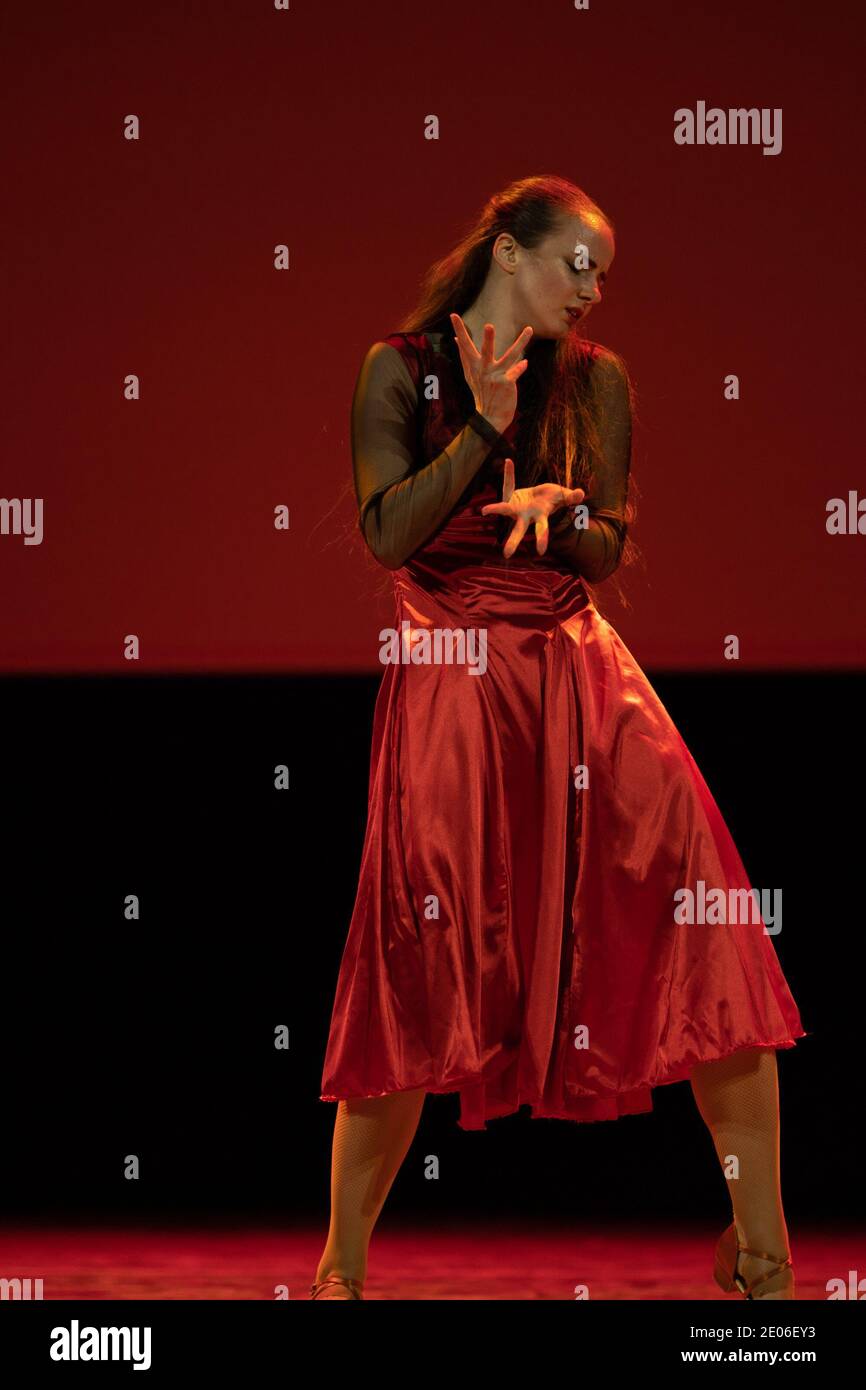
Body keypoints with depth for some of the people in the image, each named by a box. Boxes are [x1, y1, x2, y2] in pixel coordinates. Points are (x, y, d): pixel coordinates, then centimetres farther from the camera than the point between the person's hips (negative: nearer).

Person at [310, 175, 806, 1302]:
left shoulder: (597, 380, 12)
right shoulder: (400, 369, 5)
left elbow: (609, 548, 10)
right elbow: (388, 533, -6)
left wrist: (553, 504, -10)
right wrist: (485, 426, -12)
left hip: (583, 679, 3)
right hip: (449, 690, -2)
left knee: (712, 929, -13)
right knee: (419, 978, -5)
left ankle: (764, 1253, -8)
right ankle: (344, 1263, 12)